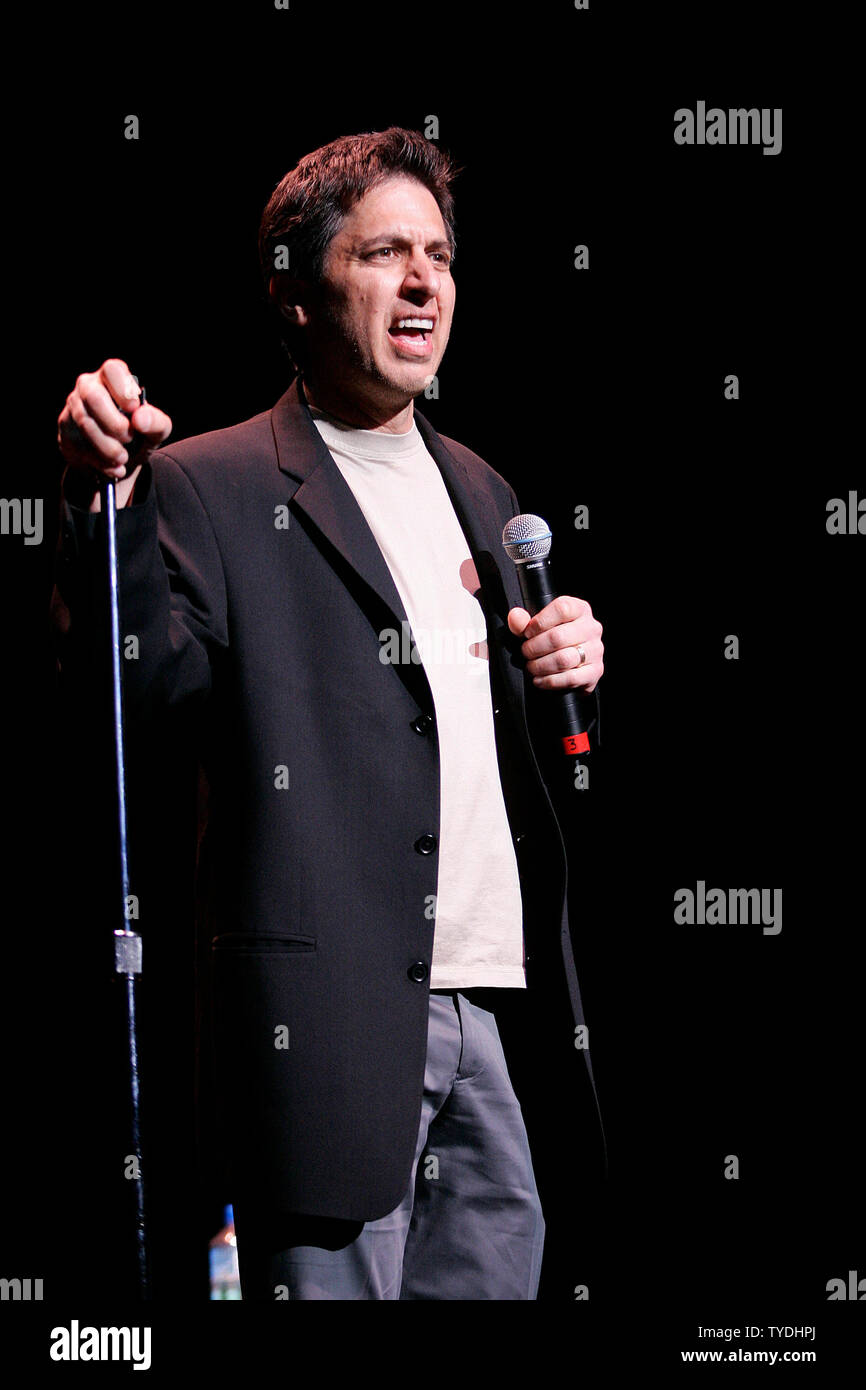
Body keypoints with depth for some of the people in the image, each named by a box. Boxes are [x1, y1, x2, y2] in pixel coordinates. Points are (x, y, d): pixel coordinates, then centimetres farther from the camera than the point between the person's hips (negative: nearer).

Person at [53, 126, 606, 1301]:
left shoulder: (477, 491, 20)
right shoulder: (213, 487, -2)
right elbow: (144, 685, -16)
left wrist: (571, 666, 6)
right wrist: (109, 495, -28)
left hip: (494, 1005, 7)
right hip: (334, 1017, -7)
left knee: (498, 1278, 13)